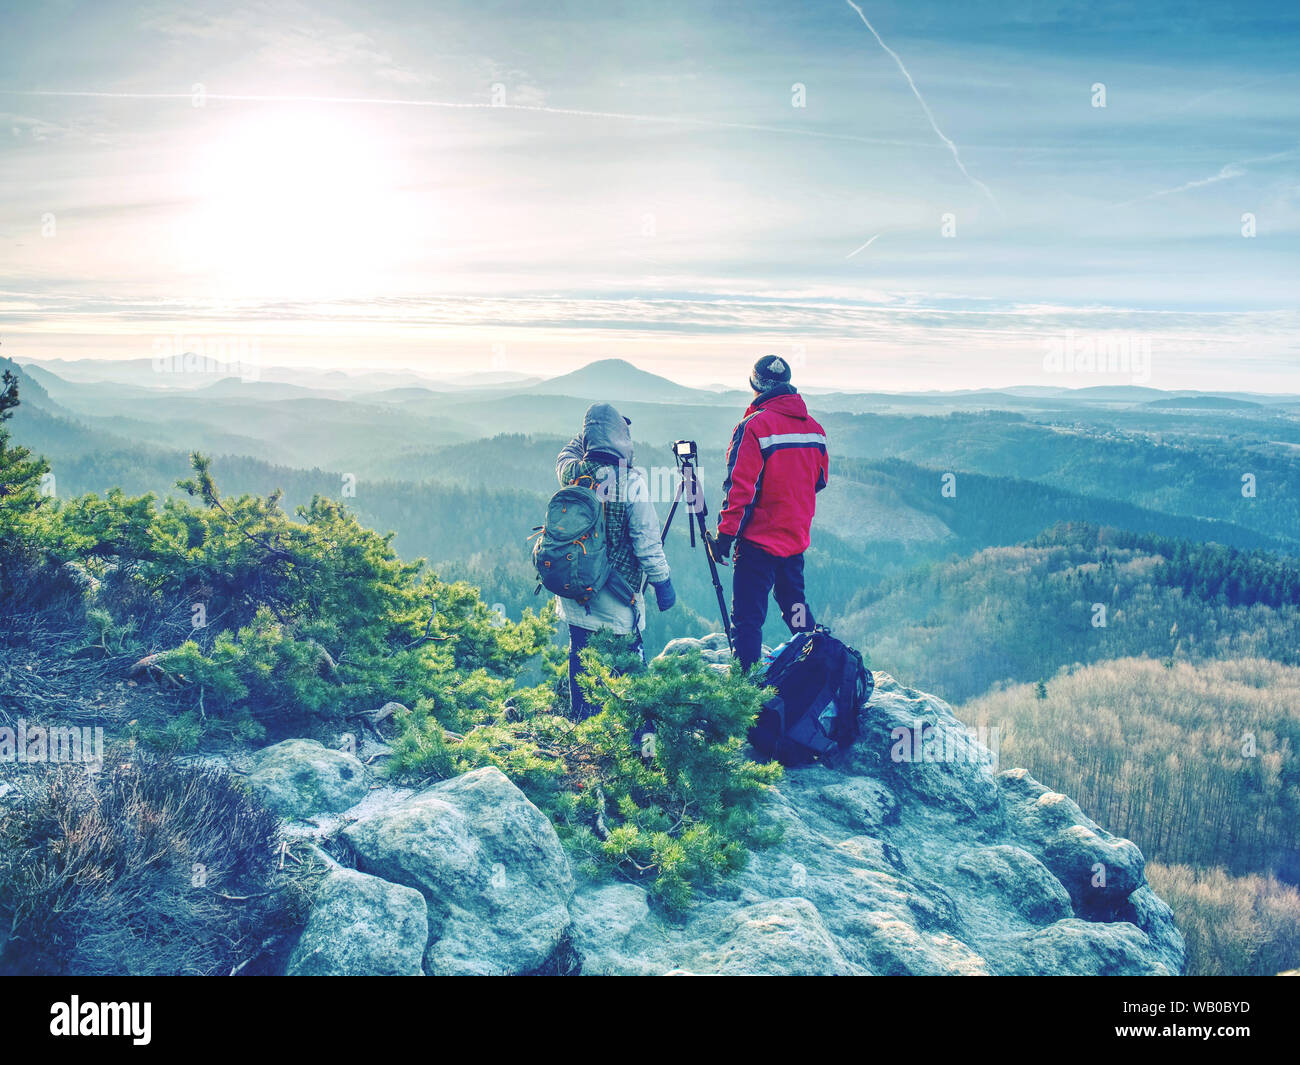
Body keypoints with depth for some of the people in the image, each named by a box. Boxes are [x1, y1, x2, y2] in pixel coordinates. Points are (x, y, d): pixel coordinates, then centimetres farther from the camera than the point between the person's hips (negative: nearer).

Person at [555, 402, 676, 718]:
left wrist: (585, 437, 23)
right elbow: (646, 540, -15)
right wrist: (662, 581, -7)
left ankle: (582, 721, 25)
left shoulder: (571, 473, -4)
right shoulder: (630, 481, -16)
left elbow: (565, 455, 24)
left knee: (580, 656, 15)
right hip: (615, 597, -5)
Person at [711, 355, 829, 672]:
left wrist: (725, 533, -13)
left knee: (747, 617, -3)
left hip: (759, 539, -7)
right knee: (794, 605, 22)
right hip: (797, 538, 7)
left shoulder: (754, 426, -14)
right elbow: (820, 479, 15)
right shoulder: (813, 427, 5)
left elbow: (739, 486, -17)